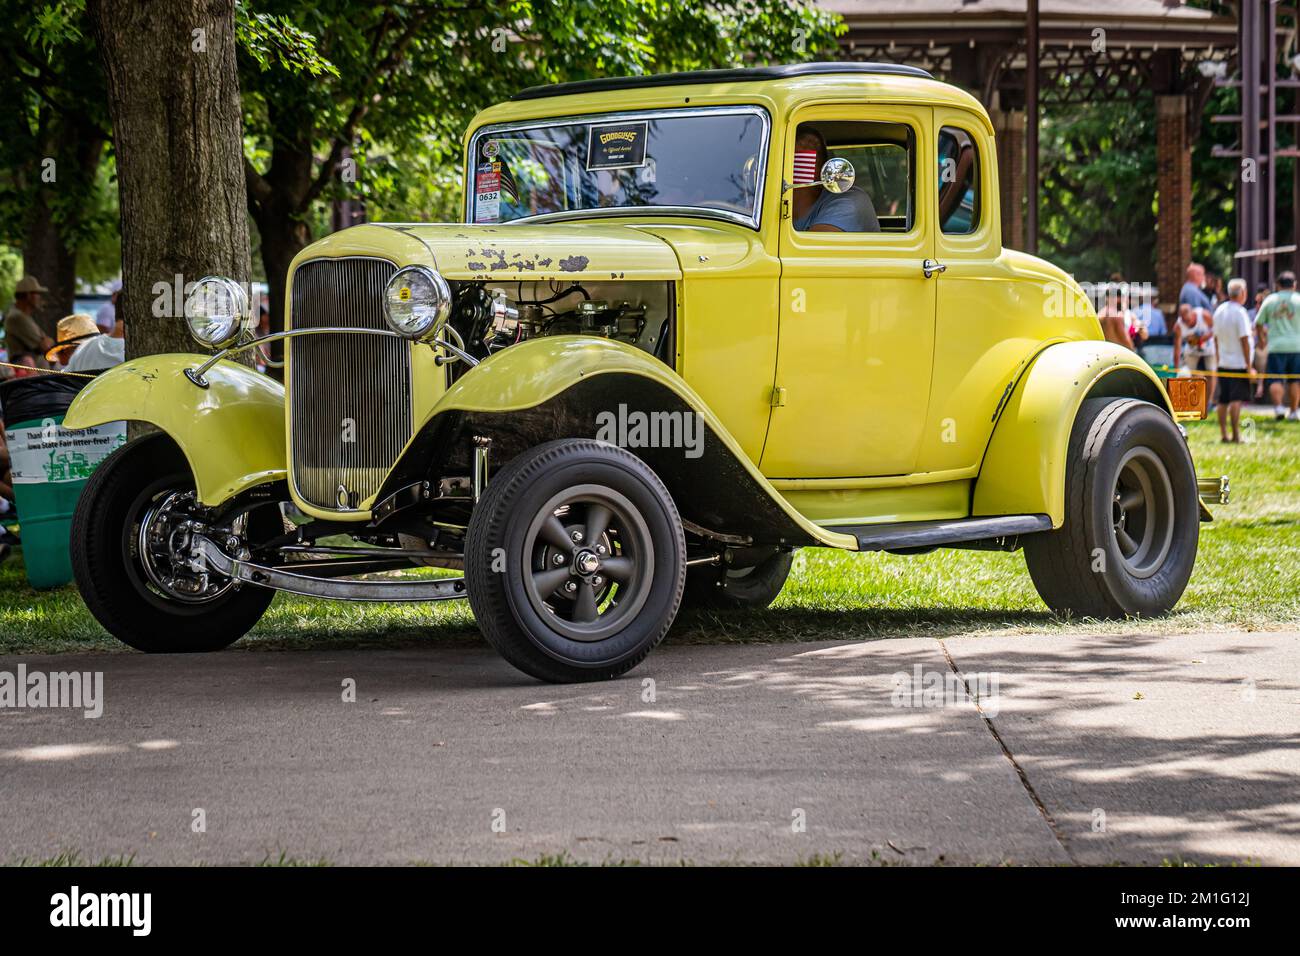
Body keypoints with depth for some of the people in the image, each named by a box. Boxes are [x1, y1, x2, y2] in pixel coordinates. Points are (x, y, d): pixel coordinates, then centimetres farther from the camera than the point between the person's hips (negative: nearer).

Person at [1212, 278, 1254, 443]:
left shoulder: (1219, 311, 7)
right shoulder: (1240, 312, -14)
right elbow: (1244, 340, -16)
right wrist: (1249, 365, -13)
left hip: (1223, 363, 7)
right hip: (1239, 364, -7)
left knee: (1223, 400, 10)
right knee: (1237, 399, -7)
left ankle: (1223, 434, 12)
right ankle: (1236, 434, -10)